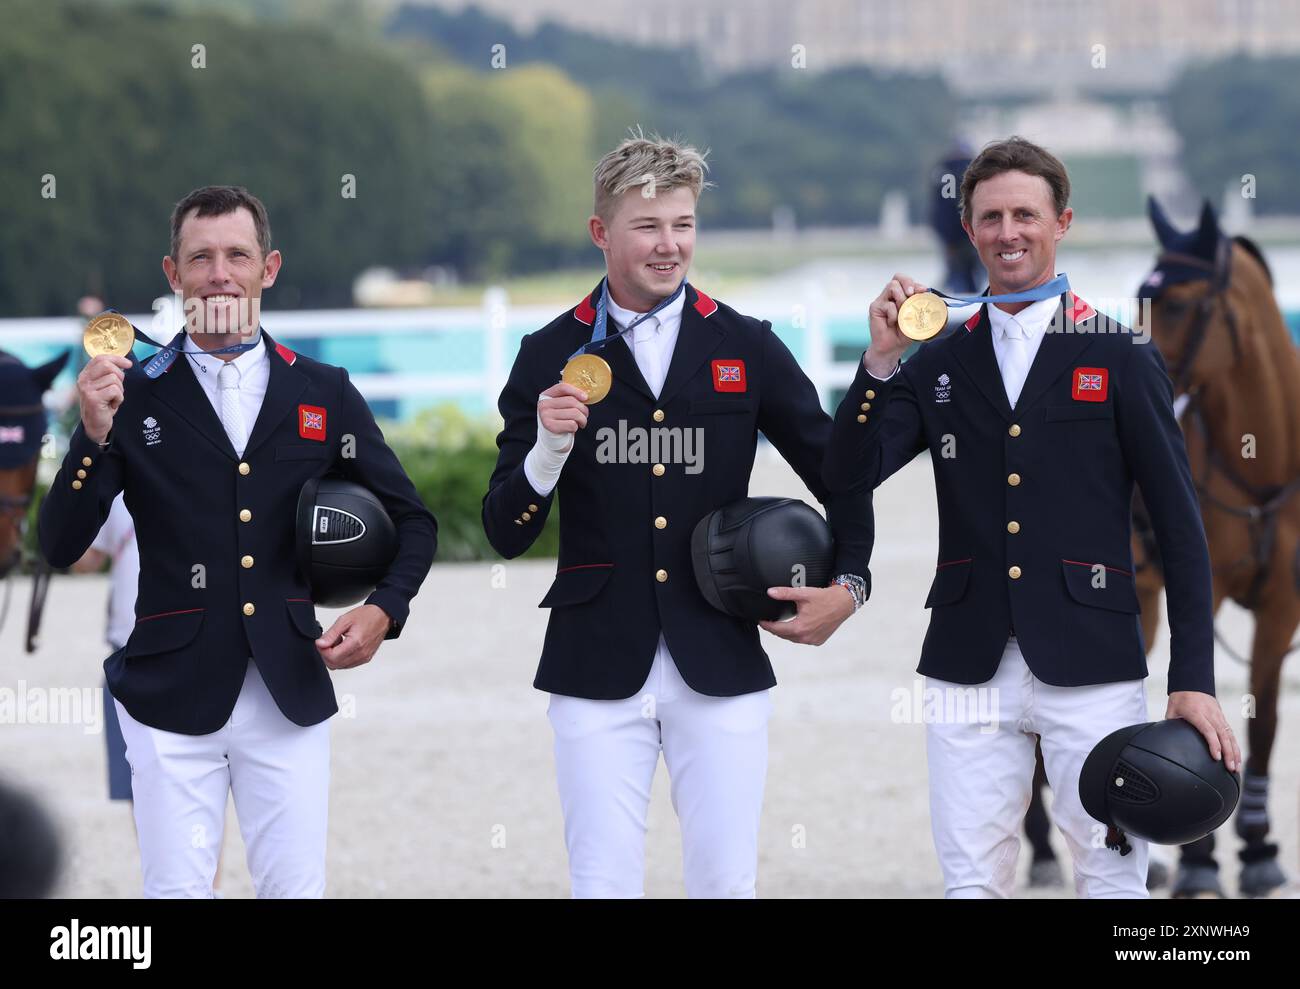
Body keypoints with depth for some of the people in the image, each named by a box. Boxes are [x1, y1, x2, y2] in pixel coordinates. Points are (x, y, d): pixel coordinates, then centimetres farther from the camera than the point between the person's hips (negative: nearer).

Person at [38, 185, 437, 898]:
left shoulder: (324, 394, 7)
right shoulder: (133, 396, 1)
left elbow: (411, 524, 14)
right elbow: (60, 547, -3)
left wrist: (383, 611, -5)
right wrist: (94, 436, -18)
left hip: (290, 698, 2)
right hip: (172, 698, -1)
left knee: (296, 888, 2)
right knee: (177, 891, 0)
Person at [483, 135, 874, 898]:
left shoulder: (746, 348, 5)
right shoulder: (552, 356, 2)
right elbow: (507, 534, 1)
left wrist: (850, 584, 3)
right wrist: (548, 448, -16)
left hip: (720, 664, 1)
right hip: (599, 669, -1)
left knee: (727, 881, 1)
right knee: (604, 884, 0)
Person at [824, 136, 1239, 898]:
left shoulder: (1122, 359, 2)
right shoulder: (938, 364, 10)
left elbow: (1180, 525, 1)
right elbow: (847, 476, 2)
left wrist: (1194, 680, -5)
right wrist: (881, 361, -11)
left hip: (1091, 665, -2)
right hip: (970, 665, 2)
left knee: (1113, 877, -2)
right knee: (973, 881, 3)